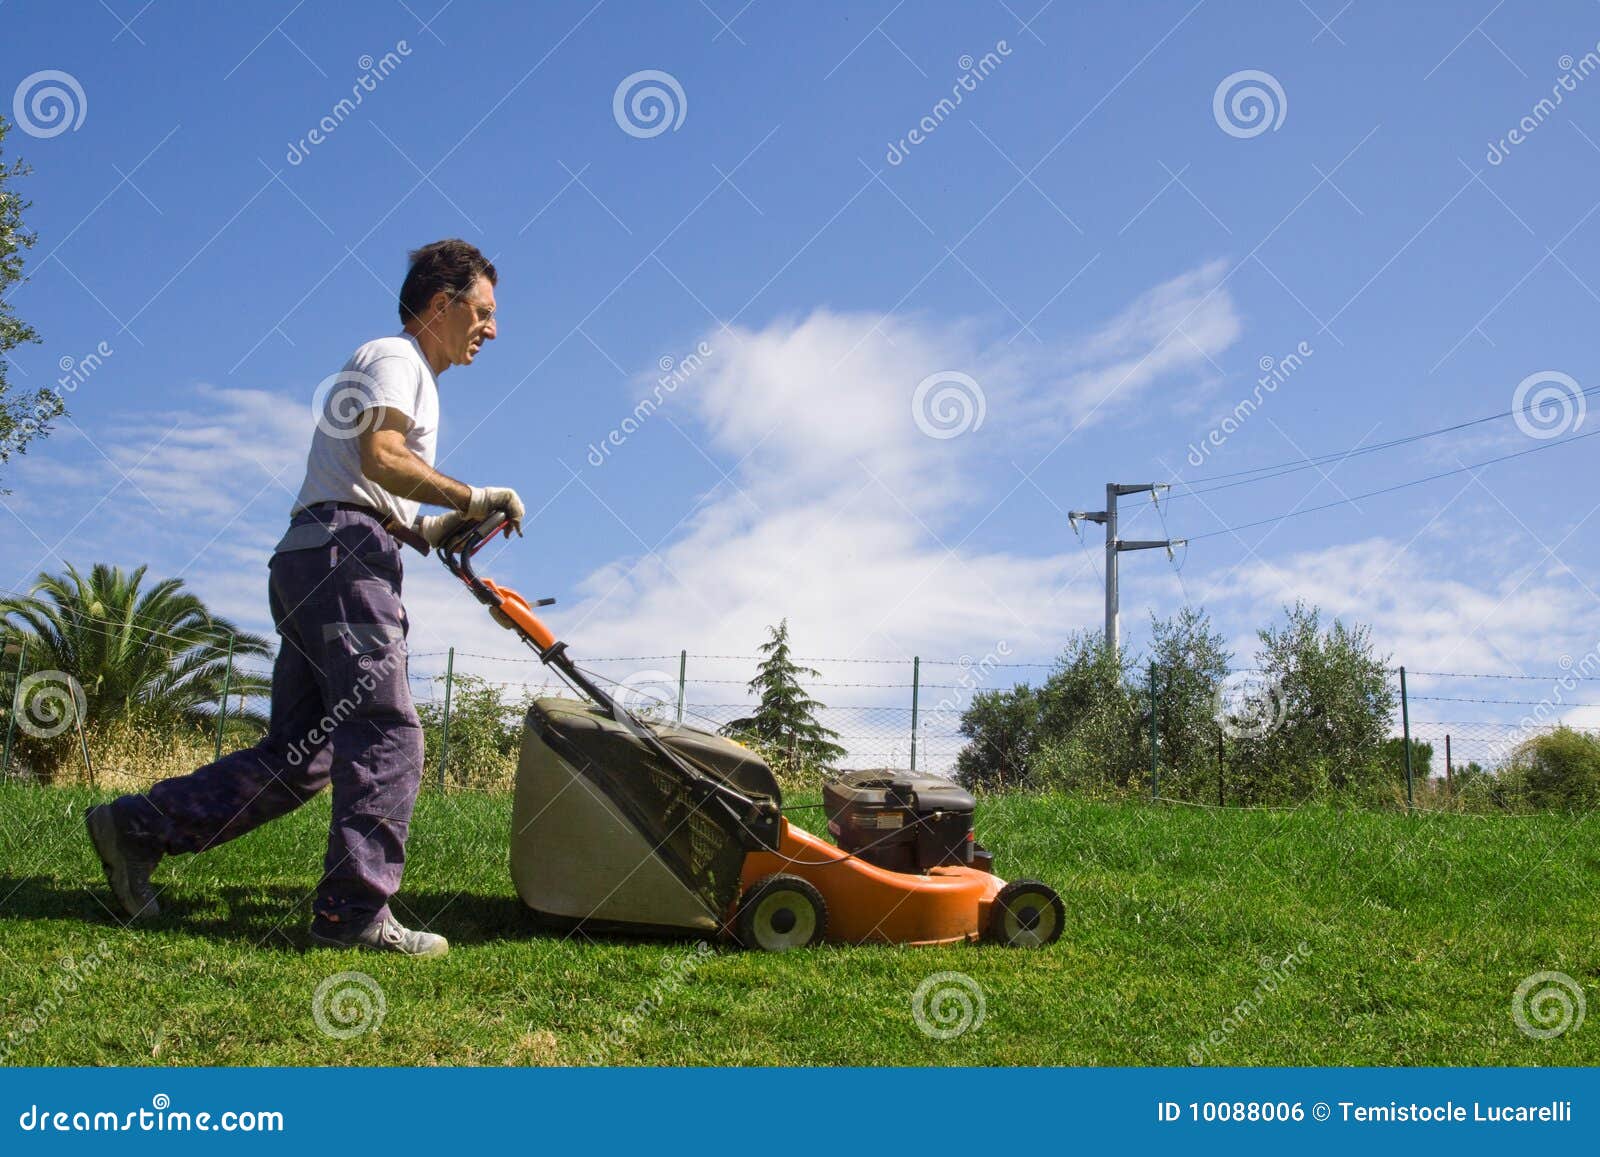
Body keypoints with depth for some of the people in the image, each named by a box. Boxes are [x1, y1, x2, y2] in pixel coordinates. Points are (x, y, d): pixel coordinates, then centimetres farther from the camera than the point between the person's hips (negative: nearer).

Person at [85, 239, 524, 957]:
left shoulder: (412, 377, 31)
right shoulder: (394, 357, 1)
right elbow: (377, 457, -17)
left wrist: (434, 529, 13)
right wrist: (473, 499, -12)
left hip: (310, 563, 10)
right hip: (341, 554, -10)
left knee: (299, 757, 7)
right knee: (387, 735, -15)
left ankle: (136, 827, 13)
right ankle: (355, 913, -16)